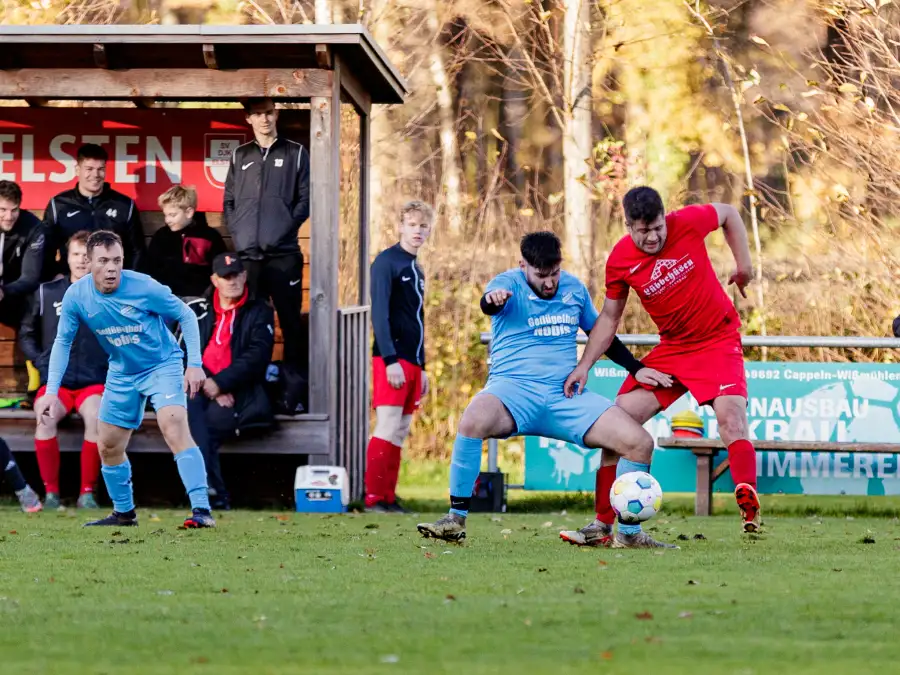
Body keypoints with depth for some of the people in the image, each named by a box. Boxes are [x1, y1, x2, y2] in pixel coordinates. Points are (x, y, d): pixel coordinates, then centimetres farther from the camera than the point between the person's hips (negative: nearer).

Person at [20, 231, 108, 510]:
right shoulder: (46, 293, 10)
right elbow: (27, 334, 20)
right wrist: (40, 361, 5)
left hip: (94, 382, -1)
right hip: (55, 380, 1)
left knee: (96, 416, -33)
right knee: (46, 418, -32)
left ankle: (88, 492, -22)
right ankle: (51, 492, -21)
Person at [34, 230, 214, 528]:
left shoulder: (144, 287, -26)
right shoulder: (76, 296, -16)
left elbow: (186, 315, -12)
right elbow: (63, 342, -2)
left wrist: (195, 364, -17)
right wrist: (51, 392, -8)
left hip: (163, 364, -5)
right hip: (122, 373, 5)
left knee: (174, 427, -26)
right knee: (108, 446, 10)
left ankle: (201, 510, -29)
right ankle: (124, 512, 33)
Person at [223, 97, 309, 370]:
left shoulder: (295, 153, 8)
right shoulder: (240, 156, 15)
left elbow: (305, 198, 3)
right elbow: (229, 200, 15)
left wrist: (286, 228, -8)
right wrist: (236, 232, 1)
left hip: (284, 253, -2)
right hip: (247, 254, 2)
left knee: (290, 320, -3)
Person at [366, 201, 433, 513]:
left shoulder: (416, 270, 19)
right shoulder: (387, 262, -6)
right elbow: (379, 313, -14)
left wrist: (422, 367, 20)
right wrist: (390, 360, -21)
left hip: (412, 362, 8)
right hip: (392, 360, -8)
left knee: (400, 434, 6)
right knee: (387, 428, -13)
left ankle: (389, 499, 6)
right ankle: (373, 499, -15)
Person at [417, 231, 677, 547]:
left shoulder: (573, 288, 13)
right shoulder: (509, 284, -2)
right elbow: (488, 304, -27)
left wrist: (636, 368, 17)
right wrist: (494, 298, -52)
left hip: (566, 394, 4)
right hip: (514, 388, -4)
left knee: (640, 443, -12)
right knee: (474, 421, -38)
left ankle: (628, 533, 5)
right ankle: (456, 520, -25)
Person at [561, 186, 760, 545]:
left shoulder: (689, 222, -17)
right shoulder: (620, 260, -11)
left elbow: (729, 213, 5)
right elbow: (609, 316, 2)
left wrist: (743, 264, 4)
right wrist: (585, 365, -6)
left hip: (717, 340, -3)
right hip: (671, 347, 3)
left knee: (731, 414, -25)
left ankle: (750, 511, -27)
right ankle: (602, 524, 0)